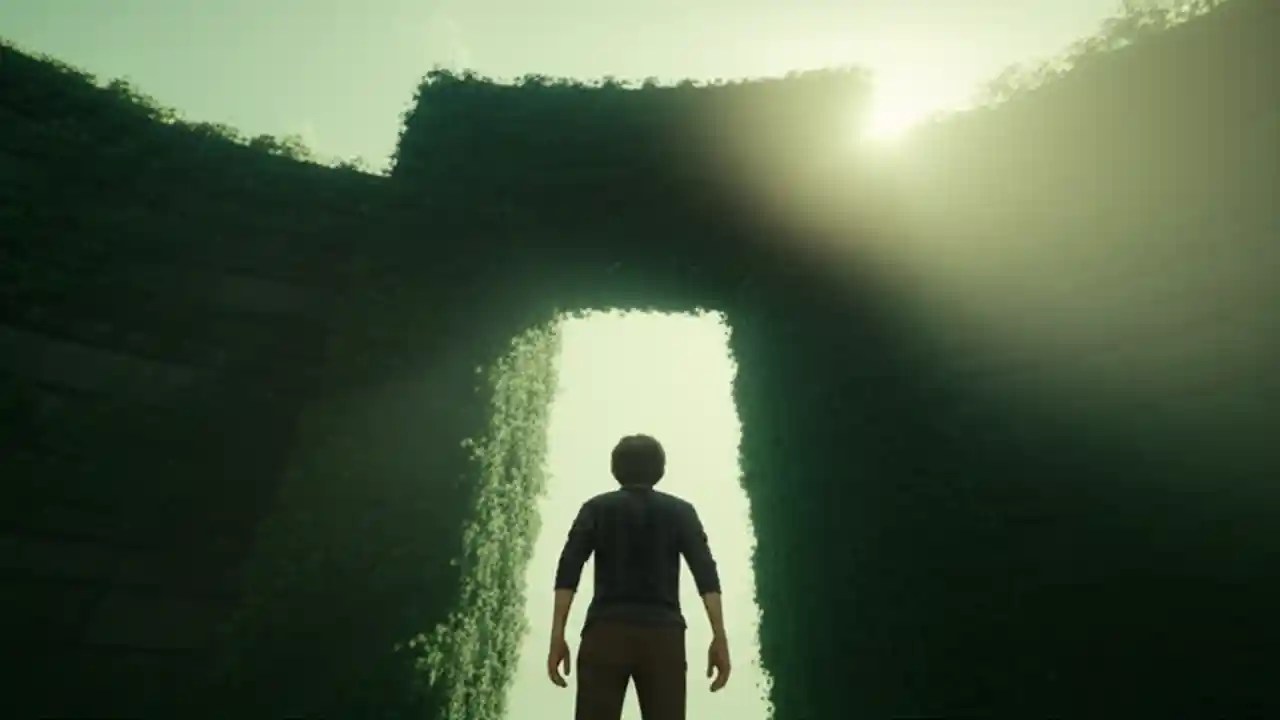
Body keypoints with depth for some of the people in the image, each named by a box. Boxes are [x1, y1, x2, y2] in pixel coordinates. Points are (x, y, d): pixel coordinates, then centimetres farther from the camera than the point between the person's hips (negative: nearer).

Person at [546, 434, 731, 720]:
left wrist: (557, 638, -6)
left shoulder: (596, 508, 8)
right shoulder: (680, 511, 9)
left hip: (606, 633, 0)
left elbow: (568, 571, -4)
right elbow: (706, 574, -3)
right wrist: (720, 639, -5)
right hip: (662, 635, 1)